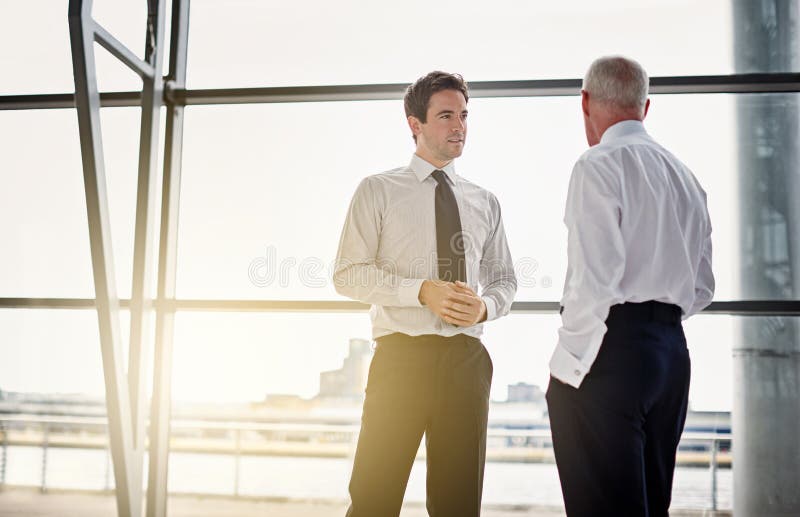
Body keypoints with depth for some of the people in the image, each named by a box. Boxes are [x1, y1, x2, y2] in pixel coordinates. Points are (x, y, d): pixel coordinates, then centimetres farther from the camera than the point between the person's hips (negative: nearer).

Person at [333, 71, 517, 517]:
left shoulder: (485, 203, 14)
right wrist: (422, 290, -17)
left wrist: (486, 306, -4)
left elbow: (505, 279, 20)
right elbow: (349, 274, -4)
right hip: (401, 357, -3)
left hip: (466, 359, 4)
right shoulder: (378, 191, 3)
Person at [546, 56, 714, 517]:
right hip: (672, 348, 8)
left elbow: (595, 279, -17)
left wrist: (567, 365, -10)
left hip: (610, 355, -8)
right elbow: (703, 288, 18)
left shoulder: (598, 166, -8)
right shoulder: (686, 176, 16)